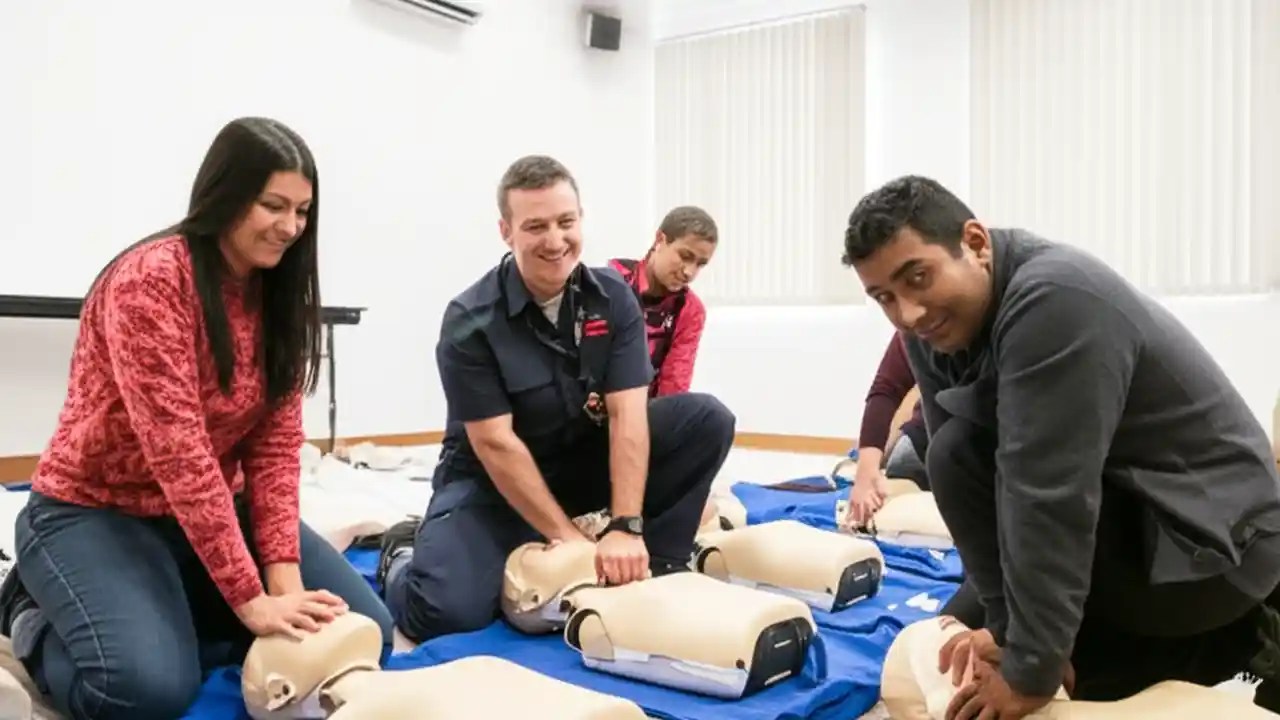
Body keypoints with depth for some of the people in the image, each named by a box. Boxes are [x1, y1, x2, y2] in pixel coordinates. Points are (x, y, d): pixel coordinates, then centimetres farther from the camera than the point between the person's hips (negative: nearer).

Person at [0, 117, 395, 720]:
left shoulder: (280, 295, 1)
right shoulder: (151, 278, -21)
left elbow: (276, 444, -4)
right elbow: (178, 450, -27)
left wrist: (284, 576, -17)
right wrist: (249, 598, -28)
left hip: (216, 508, 6)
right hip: (95, 512, -6)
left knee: (365, 628, -6)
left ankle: (166, 622, 8)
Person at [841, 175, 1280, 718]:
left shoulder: (1055, 299, -29)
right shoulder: (933, 331, -3)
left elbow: (1050, 497, -31)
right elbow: (976, 491, -4)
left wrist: (1030, 668, -26)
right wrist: (1008, 628, -8)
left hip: (1211, 538, -8)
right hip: (1128, 519, 8)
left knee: (960, 455, -23)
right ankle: (1234, 637, 17)